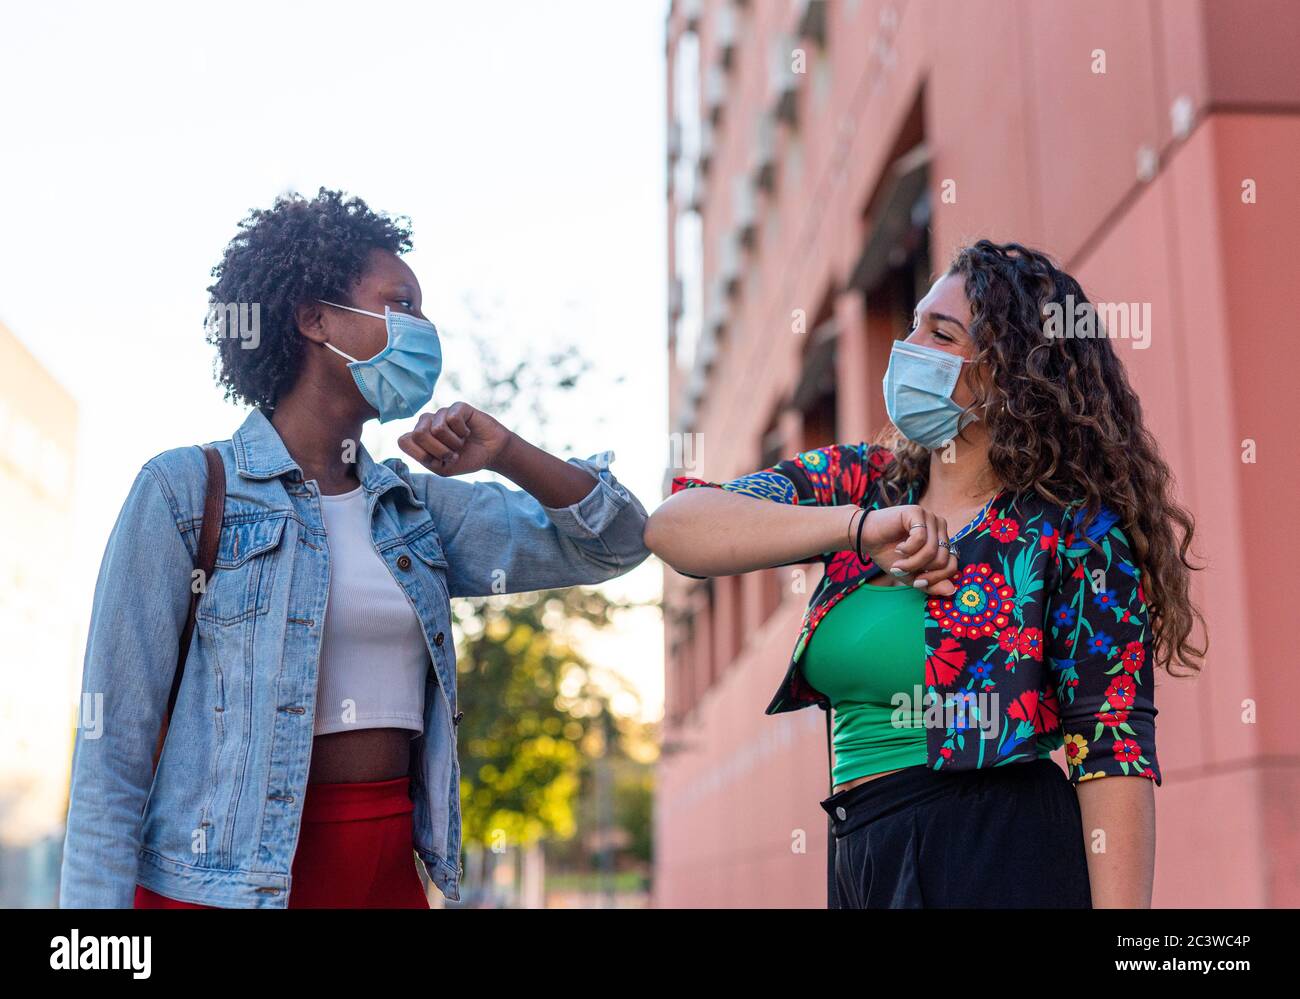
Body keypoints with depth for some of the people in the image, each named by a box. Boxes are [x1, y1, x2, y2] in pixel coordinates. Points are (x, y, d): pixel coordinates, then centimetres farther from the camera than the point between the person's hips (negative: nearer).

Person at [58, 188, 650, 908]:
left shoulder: (417, 505, 10)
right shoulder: (185, 490, -5)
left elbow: (612, 543, 9)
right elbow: (114, 744, -7)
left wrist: (506, 454, -8)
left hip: (390, 875, 5)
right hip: (222, 882, -5)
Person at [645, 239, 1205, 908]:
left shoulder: (1076, 532, -6)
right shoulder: (863, 481, 6)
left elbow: (1113, 749, -12)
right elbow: (673, 526, -5)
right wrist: (858, 525, -17)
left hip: (1002, 867, -4)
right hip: (862, 864, 5)